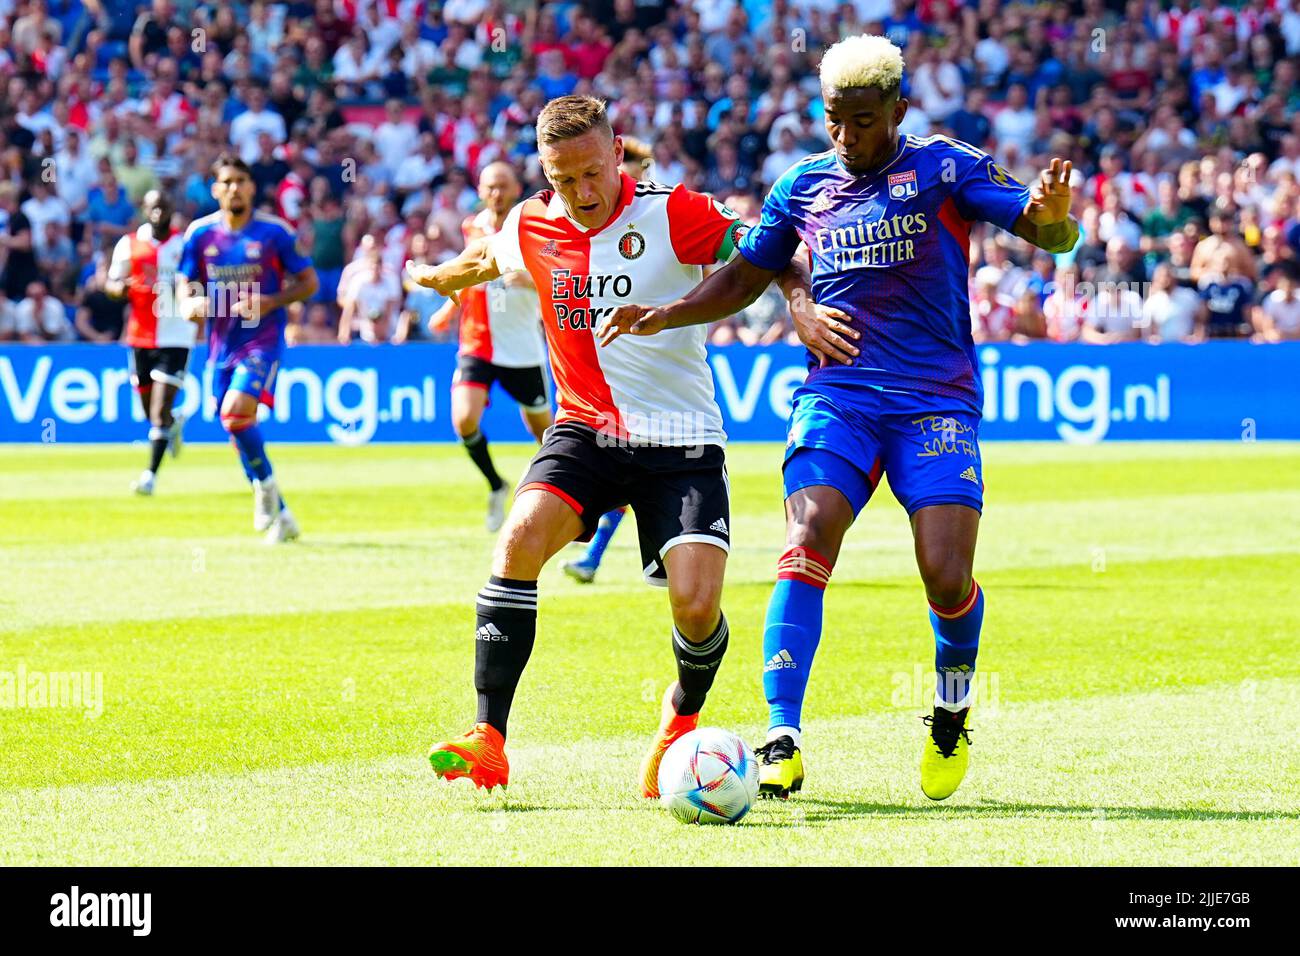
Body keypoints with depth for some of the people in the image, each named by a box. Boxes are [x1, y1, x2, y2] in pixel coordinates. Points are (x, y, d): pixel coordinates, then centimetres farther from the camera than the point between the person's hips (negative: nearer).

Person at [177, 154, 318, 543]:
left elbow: (308, 282, 0)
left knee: (236, 411, -25)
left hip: (262, 339, -5)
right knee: (238, 427, 6)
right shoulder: (200, 233, 3)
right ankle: (280, 516, 18)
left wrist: (271, 302, -16)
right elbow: (185, 285, 11)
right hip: (221, 345, 5)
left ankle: (265, 484, -3)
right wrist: (190, 303, -13)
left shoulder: (274, 231, -5)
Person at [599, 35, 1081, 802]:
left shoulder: (945, 167, 0)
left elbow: (1050, 234, -8)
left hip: (937, 400, -2)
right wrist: (665, 316, 6)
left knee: (947, 575, -13)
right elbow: (742, 279, 22)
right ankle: (782, 741, -22)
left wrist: (1051, 213, -32)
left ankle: (953, 713, 18)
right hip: (837, 391, 2)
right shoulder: (804, 186, 11)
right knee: (808, 543, -21)